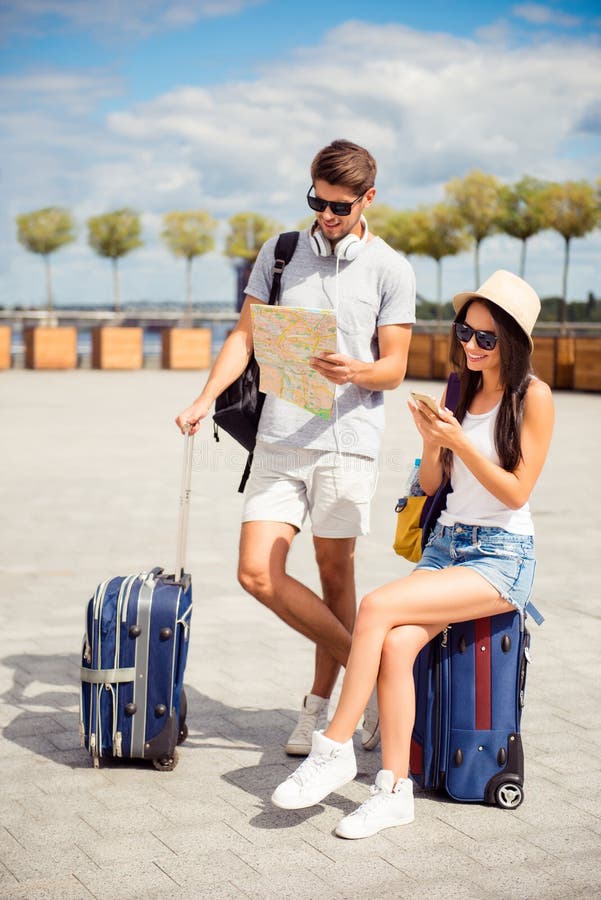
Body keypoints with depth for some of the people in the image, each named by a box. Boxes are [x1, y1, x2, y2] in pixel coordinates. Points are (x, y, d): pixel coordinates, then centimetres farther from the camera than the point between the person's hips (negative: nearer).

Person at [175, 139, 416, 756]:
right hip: (279, 438, 3)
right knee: (258, 573, -7)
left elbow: (394, 370, 1)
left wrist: (355, 371, -21)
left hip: (347, 440, -3)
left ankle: (320, 703, 21)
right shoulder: (280, 253, 12)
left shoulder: (390, 269, 3)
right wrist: (205, 399, -1)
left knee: (335, 576, 3)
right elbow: (245, 336, 13)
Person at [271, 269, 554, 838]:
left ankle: (335, 748, -16)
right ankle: (394, 791, -18)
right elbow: (431, 484, 12)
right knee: (397, 644, -23)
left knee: (378, 607, -26)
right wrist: (431, 440, -8)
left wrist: (459, 441, -20)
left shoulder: (533, 397, -6)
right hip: (445, 544, 5)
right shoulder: (461, 390, 12)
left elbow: (516, 491, -11)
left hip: (502, 558, -5)